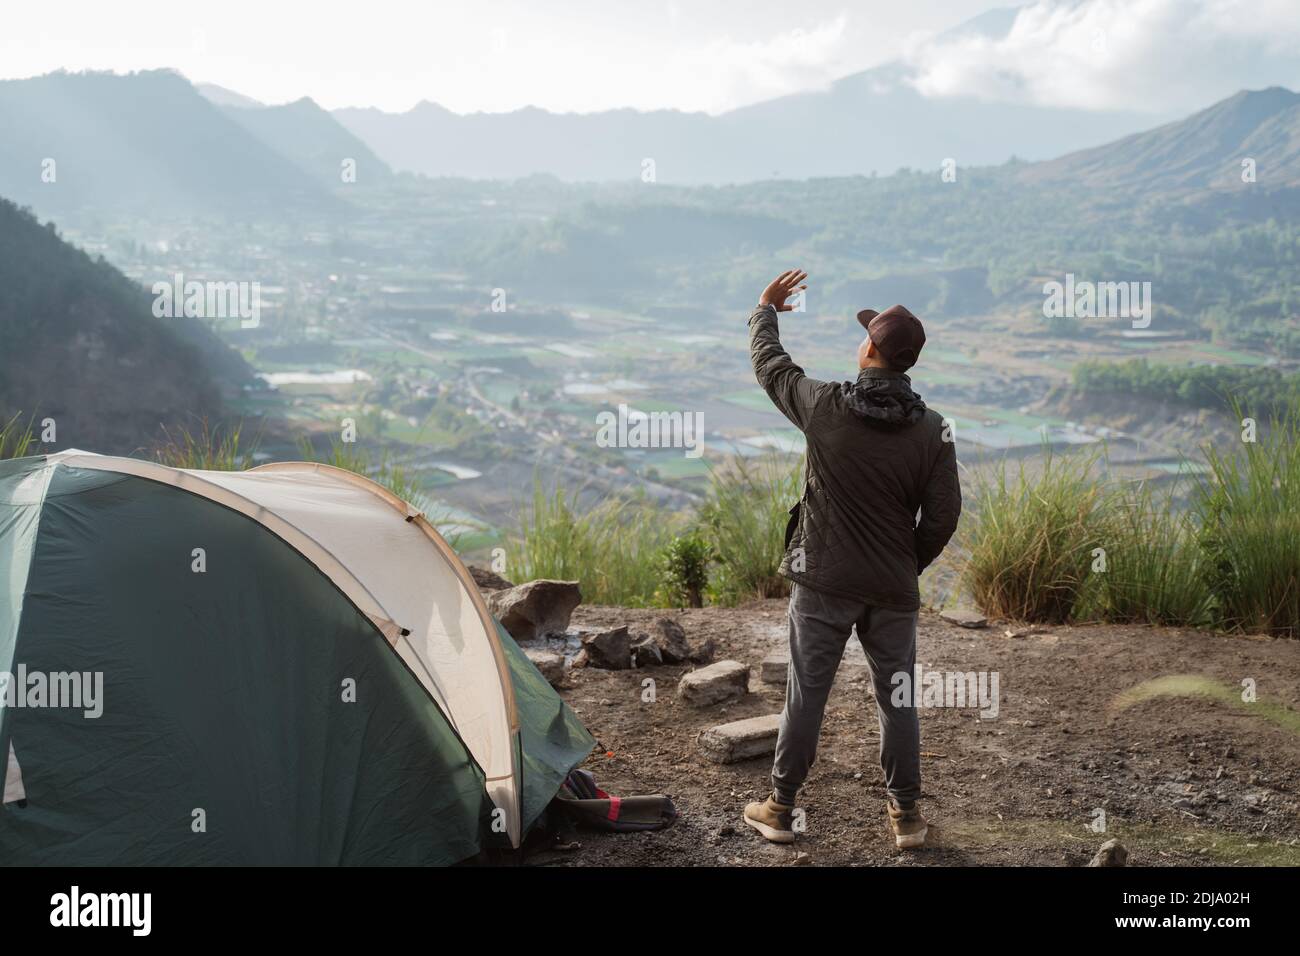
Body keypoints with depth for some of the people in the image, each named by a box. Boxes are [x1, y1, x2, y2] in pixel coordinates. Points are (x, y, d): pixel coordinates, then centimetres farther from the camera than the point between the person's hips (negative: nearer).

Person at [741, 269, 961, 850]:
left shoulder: (823, 407, -10)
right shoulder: (931, 430, -7)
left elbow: (768, 364, 9)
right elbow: (943, 516, -4)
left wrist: (766, 309, 27)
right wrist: (909, 567, 13)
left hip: (823, 583, -1)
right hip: (893, 592, 1)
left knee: (805, 695, 9)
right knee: (897, 699, 13)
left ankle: (780, 809, 19)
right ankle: (905, 815, 22)